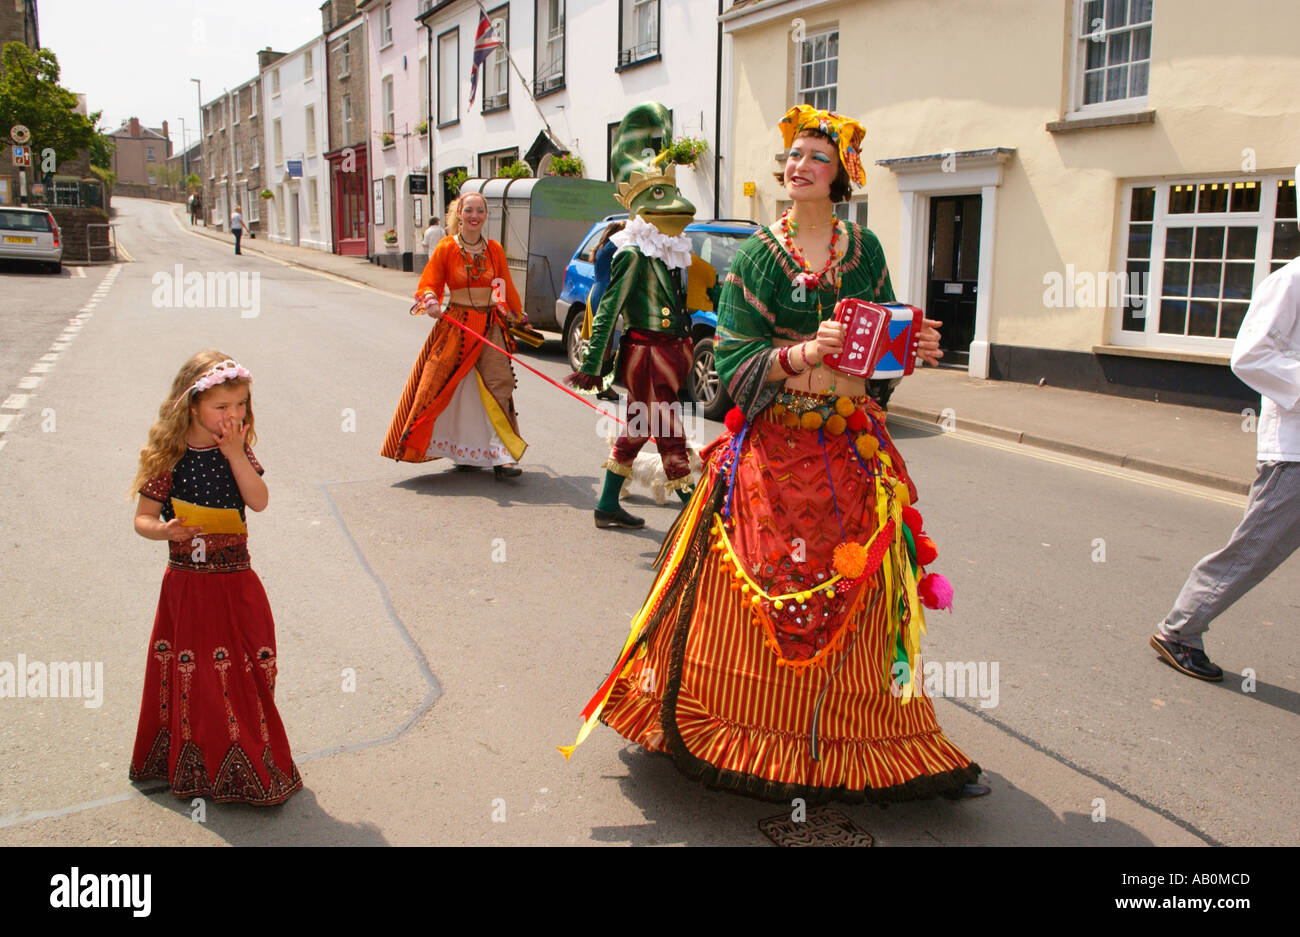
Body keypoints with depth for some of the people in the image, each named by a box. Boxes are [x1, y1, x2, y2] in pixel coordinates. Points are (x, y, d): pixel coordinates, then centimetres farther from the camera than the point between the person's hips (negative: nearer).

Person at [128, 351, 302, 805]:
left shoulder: (238, 449, 2)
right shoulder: (167, 457, -9)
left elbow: (259, 501, -10)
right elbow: (142, 518, -4)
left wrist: (235, 454, -16)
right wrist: (166, 531, -25)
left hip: (237, 584, 4)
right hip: (187, 584, -3)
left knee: (245, 672, 10)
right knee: (192, 678, 6)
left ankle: (249, 761, 27)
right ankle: (192, 763, 23)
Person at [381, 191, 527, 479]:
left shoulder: (494, 249, 7)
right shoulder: (446, 248, -1)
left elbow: (507, 288, 18)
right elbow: (428, 283, 2)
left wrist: (517, 317, 24)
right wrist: (431, 301, -18)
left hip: (491, 327, 2)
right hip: (456, 326, -2)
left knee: (499, 384, -7)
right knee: (450, 387, 1)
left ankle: (501, 457, -6)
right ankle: (462, 451, 16)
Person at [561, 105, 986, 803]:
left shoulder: (865, 249, 10)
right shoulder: (756, 255, 0)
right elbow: (732, 362, -7)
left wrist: (915, 347, -8)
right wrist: (801, 356, -22)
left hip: (852, 447, 3)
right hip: (774, 449, -2)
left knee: (859, 597, 6)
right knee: (761, 596, 1)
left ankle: (871, 747, 21)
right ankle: (751, 739, 19)